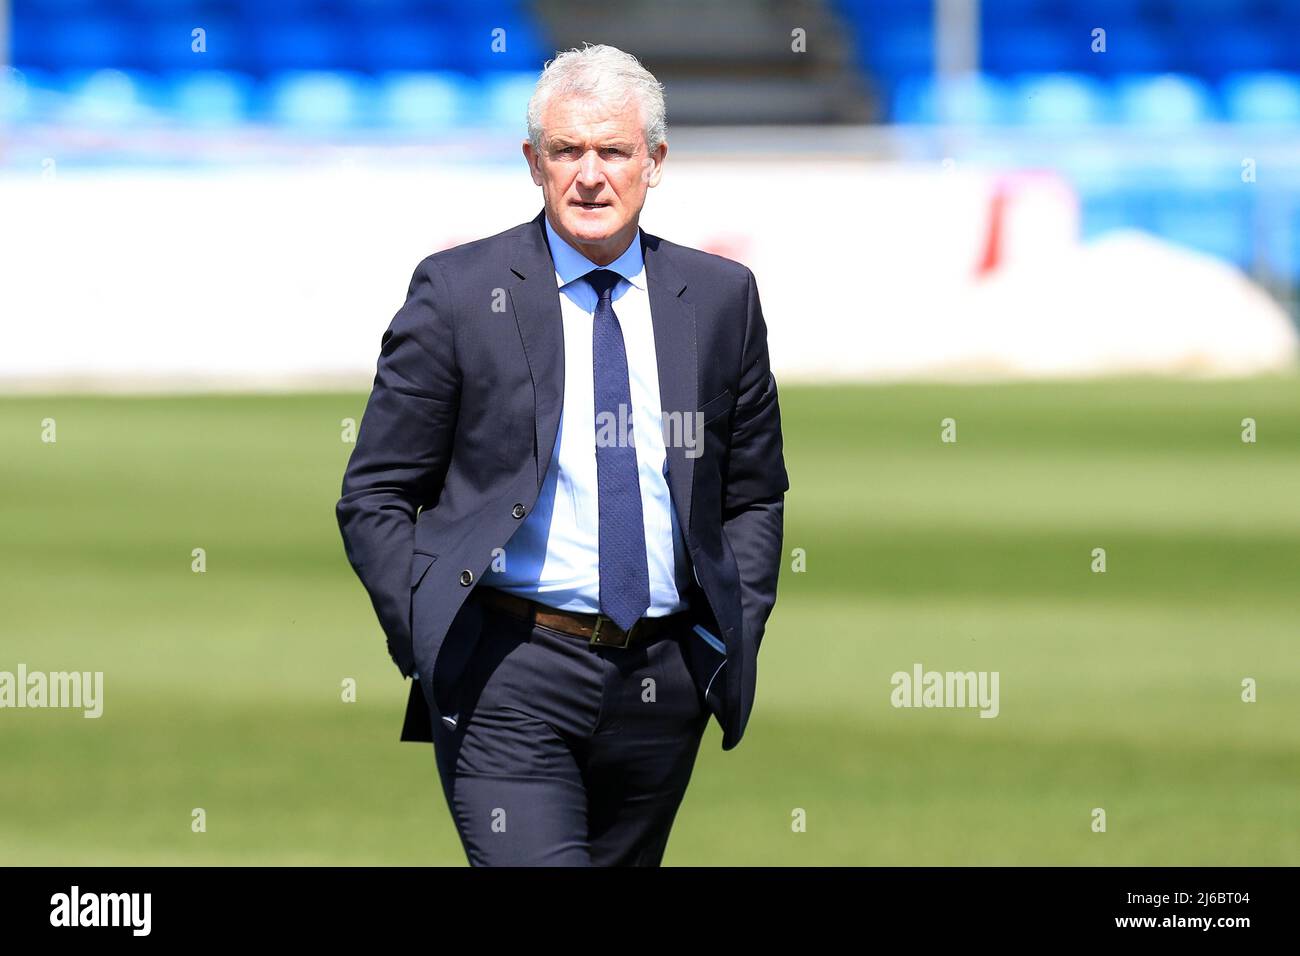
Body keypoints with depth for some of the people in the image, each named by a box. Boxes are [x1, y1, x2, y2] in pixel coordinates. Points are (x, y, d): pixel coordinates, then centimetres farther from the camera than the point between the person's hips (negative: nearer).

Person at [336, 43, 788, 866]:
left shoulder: (720, 298, 9)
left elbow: (754, 495, 18)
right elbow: (375, 497, 3)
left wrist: (734, 639, 5)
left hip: (664, 683, 4)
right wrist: (431, 648, -6)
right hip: (511, 677, -4)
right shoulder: (458, 293, 0)